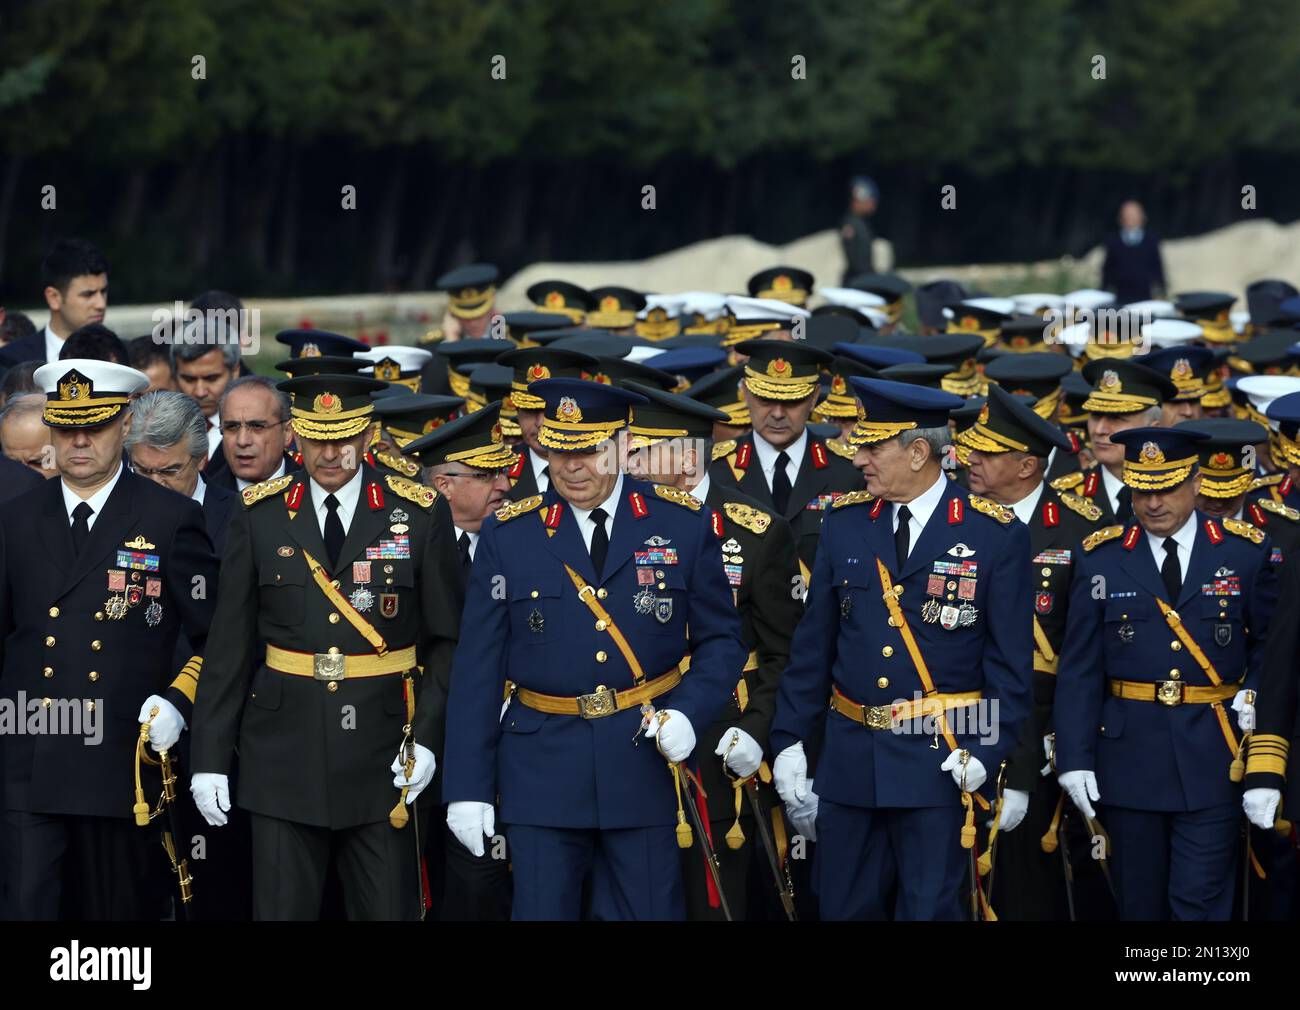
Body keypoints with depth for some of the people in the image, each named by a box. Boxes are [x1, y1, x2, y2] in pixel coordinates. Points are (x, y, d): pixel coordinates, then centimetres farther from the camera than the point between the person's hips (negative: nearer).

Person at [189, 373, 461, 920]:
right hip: (285, 746, 1)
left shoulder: (419, 515, 1)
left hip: (382, 750, -1)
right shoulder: (260, 517, 3)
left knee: (388, 908, 1)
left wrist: (427, 737, -7)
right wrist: (210, 757, 1)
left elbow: (446, 640, 4)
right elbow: (228, 644, 4)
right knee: (281, 907, 2)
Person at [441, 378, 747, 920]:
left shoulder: (682, 525, 2)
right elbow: (477, 670, 2)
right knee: (542, 910, 1)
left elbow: (721, 641, 7)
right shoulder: (509, 535, 2)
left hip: (645, 766, 0)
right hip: (542, 769, 0)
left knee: (648, 912, 2)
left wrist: (688, 714, -12)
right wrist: (467, 787, -3)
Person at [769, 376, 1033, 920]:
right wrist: (790, 741, 4)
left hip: (940, 765, -4)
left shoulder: (995, 534, -5)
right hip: (849, 760, 4)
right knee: (845, 908, 8)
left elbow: (1010, 661, -5)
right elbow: (813, 644, 9)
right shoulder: (844, 523, 6)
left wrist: (985, 753, -14)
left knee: (930, 909, 1)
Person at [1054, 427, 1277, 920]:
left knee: (1200, 899, -6)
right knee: (1139, 902, 7)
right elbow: (1078, 670, 1)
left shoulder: (1245, 552, 3)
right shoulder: (1102, 559, 3)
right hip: (1129, 759, 1)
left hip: (1213, 762, -1)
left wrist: (1254, 694, -8)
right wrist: (1074, 759, -6)